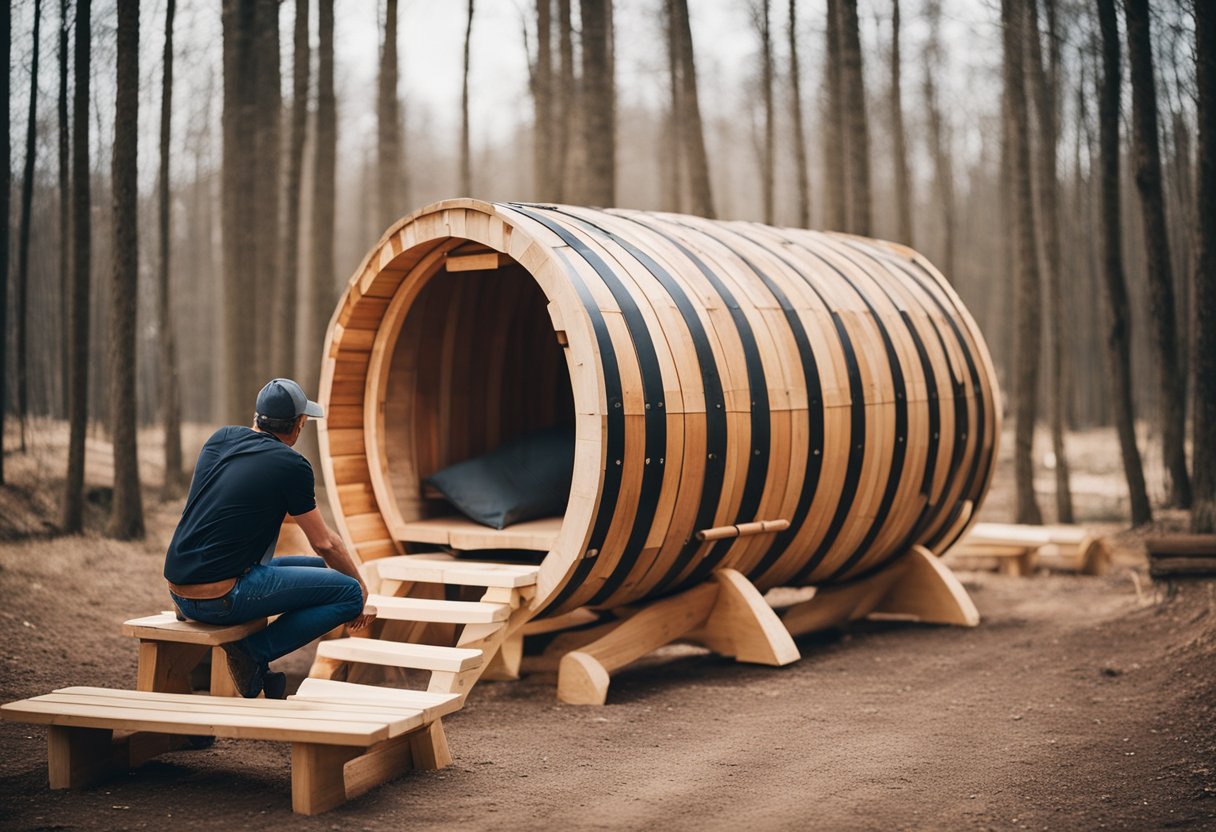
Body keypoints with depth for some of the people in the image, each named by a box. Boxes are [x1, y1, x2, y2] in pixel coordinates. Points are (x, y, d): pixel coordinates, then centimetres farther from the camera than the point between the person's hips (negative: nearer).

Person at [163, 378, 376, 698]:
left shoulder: (220, 438, 13)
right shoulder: (291, 465, -7)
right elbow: (324, 543, 3)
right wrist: (361, 587, 20)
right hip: (220, 599, -8)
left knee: (317, 568, 24)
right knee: (351, 593, -5)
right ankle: (254, 651, -10)